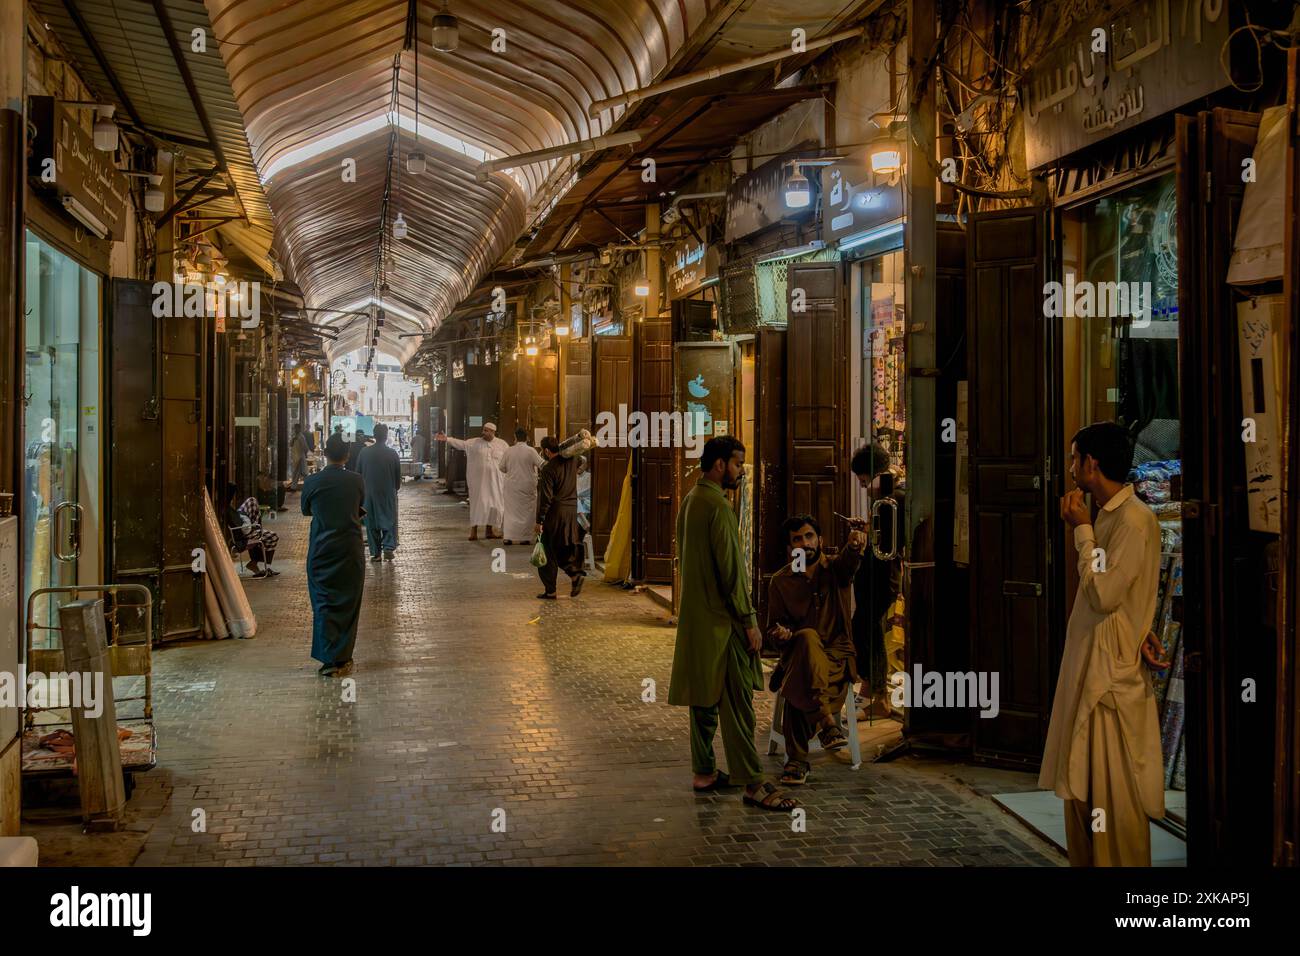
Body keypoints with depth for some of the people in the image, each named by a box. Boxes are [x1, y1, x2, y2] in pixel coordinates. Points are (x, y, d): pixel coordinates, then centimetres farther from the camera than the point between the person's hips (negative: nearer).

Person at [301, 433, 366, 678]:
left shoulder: (312, 481, -8)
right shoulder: (356, 481, -6)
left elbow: (306, 510, 8)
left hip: (321, 550, 0)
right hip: (350, 550, 1)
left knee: (323, 603, 5)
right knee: (348, 604, 9)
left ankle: (328, 660, 1)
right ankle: (342, 659, 11)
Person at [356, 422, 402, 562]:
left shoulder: (364, 452, -5)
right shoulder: (392, 454, -6)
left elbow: (358, 473, 2)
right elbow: (398, 477, 2)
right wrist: (396, 489, 20)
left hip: (369, 493, 1)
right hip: (388, 493, -1)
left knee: (371, 523, 9)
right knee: (389, 520, 7)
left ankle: (375, 553, 9)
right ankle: (388, 547, -10)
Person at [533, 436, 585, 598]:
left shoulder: (548, 469, -15)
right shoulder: (572, 462, 4)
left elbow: (545, 498, -16)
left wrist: (539, 521, -12)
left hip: (554, 513, -7)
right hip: (572, 511, 7)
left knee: (548, 552, 3)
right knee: (565, 548, 19)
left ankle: (550, 591, 6)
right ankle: (575, 572, -4)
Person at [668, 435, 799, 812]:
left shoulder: (689, 501, 12)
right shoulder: (719, 507, -17)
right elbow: (731, 569, -19)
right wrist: (749, 620, -15)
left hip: (695, 616, 10)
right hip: (721, 618, -10)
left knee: (705, 696, 14)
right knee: (736, 700, -7)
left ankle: (704, 772, 21)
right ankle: (752, 783, -5)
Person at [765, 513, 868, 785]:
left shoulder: (836, 568, 5)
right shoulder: (780, 581, 10)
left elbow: (849, 559, -21)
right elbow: (774, 626, 13)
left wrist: (855, 543, -47)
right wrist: (781, 633, -14)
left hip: (837, 655, -1)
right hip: (798, 654, 1)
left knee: (797, 686, -34)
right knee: (807, 638, -37)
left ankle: (797, 759, -25)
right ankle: (828, 722, -40)